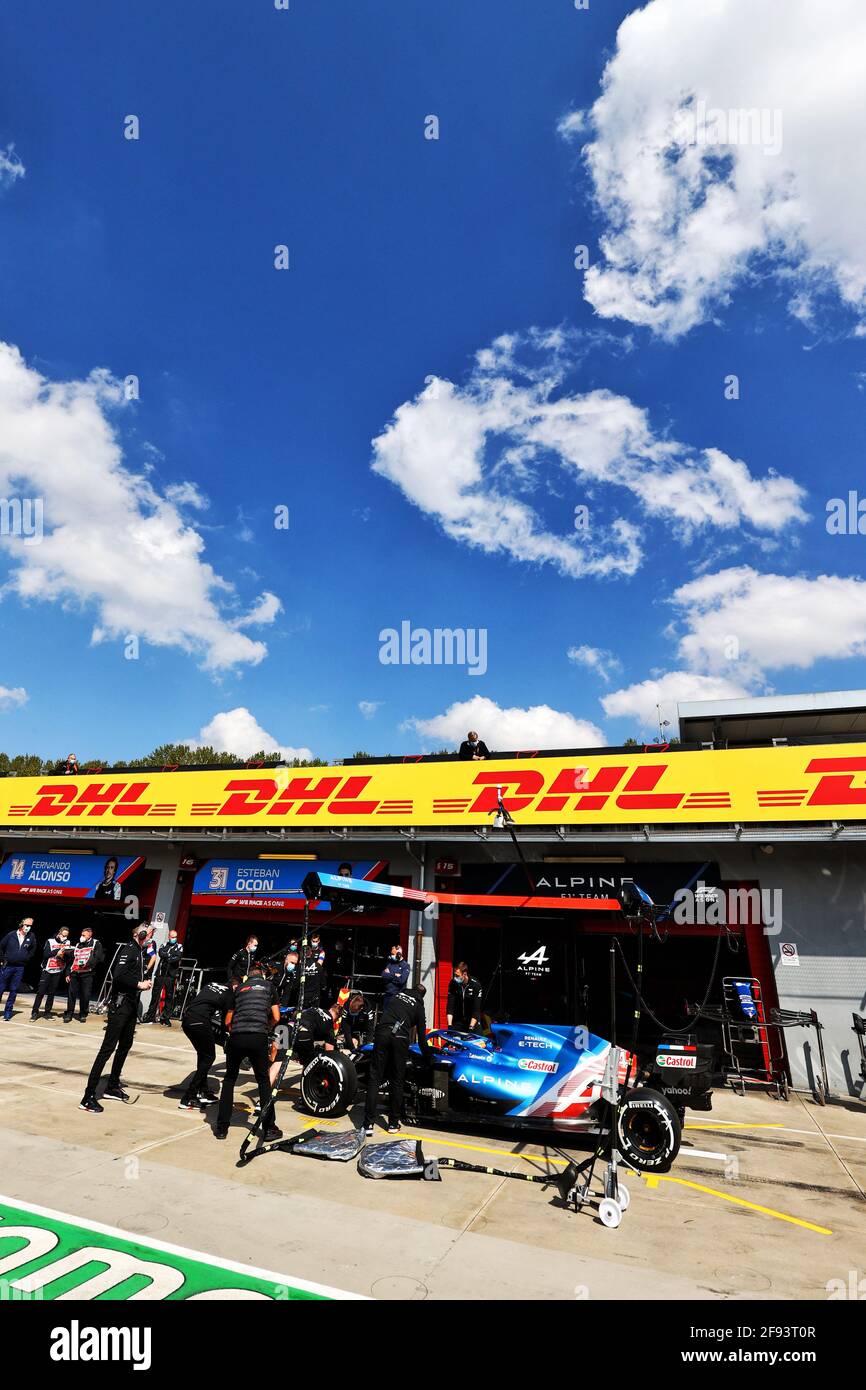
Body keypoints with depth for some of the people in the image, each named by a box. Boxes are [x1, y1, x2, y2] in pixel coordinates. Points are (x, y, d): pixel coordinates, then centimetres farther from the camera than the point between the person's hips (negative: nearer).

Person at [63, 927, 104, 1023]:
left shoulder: (96, 944, 2)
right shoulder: (77, 945, 19)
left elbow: (99, 957, -10)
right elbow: (71, 960, 21)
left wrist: (88, 964, -22)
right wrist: (68, 973, 14)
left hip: (87, 974, -4)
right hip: (74, 973, 4)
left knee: (85, 995, -2)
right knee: (71, 993, 2)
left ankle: (83, 1015, 11)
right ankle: (69, 1014, 13)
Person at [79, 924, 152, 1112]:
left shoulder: (142, 953, 13)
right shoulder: (129, 950, -13)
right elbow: (118, 976, -24)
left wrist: (145, 982, -1)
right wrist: (139, 984, -17)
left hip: (132, 1005, 9)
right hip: (120, 1004, -9)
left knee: (125, 1046, 17)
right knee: (108, 1047, -9)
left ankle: (112, 1087, 29)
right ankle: (88, 1097, -6)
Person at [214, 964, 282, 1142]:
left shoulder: (239, 988, 19)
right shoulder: (268, 985, 14)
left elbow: (227, 1022, 20)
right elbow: (276, 1018, 11)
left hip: (236, 1038, 2)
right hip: (258, 1039, -1)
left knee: (229, 1080, 22)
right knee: (263, 1081, 15)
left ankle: (221, 1128, 21)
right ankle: (269, 1128, 16)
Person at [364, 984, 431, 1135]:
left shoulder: (397, 994, 26)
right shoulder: (419, 1005, 21)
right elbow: (421, 1034, 24)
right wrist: (427, 1056, 38)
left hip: (382, 1033, 1)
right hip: (400, 1038, -1)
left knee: (374, 1078, 5)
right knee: (396, 1081, 13)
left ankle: (368, 1124, 2)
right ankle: (393, 1123, 19)